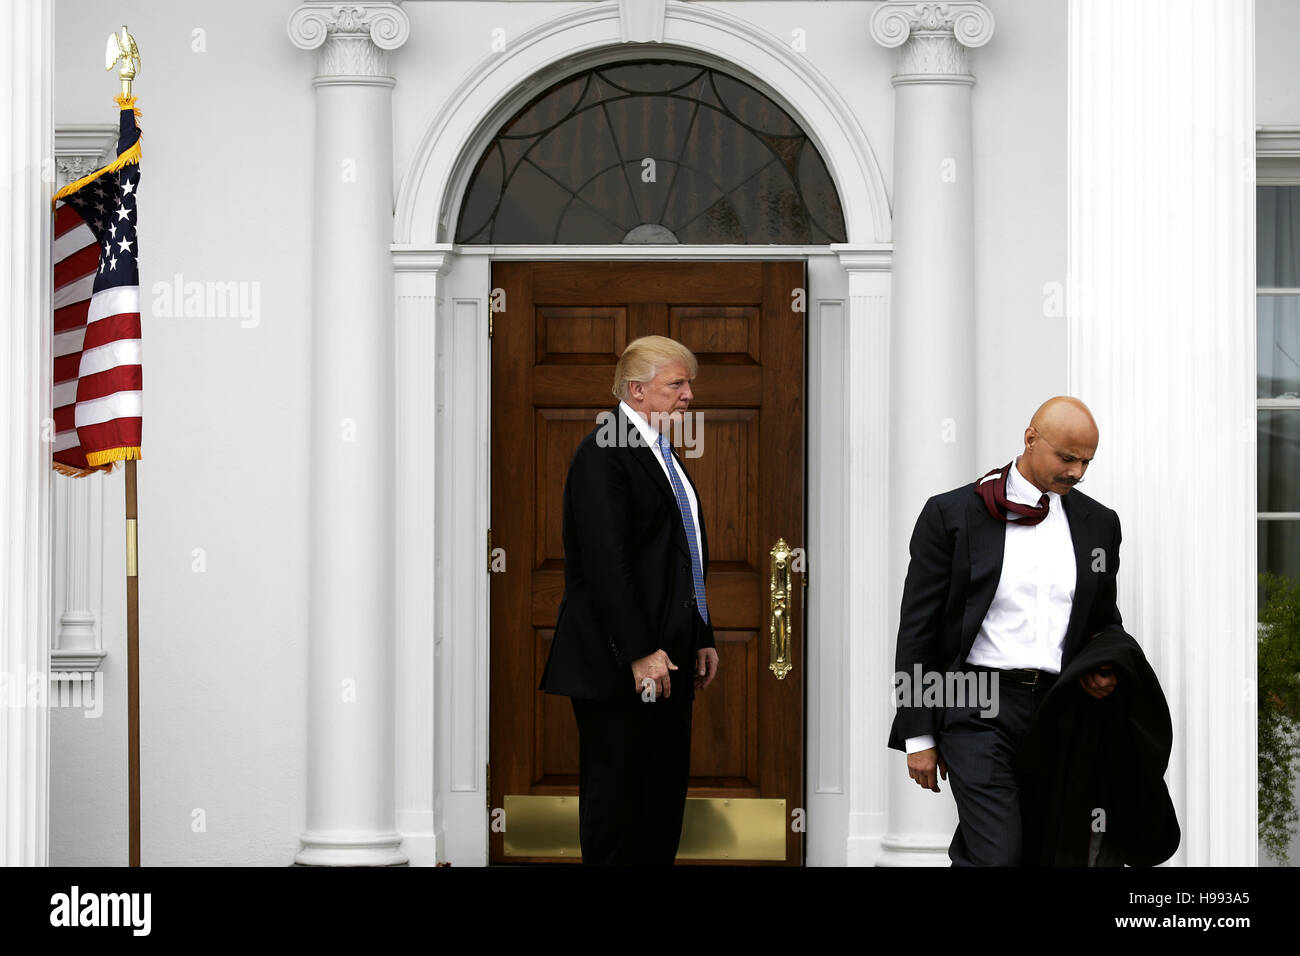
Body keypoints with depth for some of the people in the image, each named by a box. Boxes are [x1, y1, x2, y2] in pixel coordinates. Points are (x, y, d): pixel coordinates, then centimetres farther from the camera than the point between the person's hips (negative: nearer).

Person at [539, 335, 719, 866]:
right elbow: (606, 561, -21)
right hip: (617, 662, -9)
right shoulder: (603, 454, -14)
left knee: (666, 789, 12)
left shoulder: (662, 453, 17)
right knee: (615, 792, -2)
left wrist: (701, 638, 17)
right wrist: (640, 653, -23)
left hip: (667, 657, 9)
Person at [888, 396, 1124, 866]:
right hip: (977, 710, -4)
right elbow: (917, 627, 0)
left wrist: (1105, 669, -1)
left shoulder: (1097, 523, 11)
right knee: (997, 857, -17)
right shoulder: (951, 514, -2)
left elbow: (1104, 620, 23)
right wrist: (919, 735, -3)